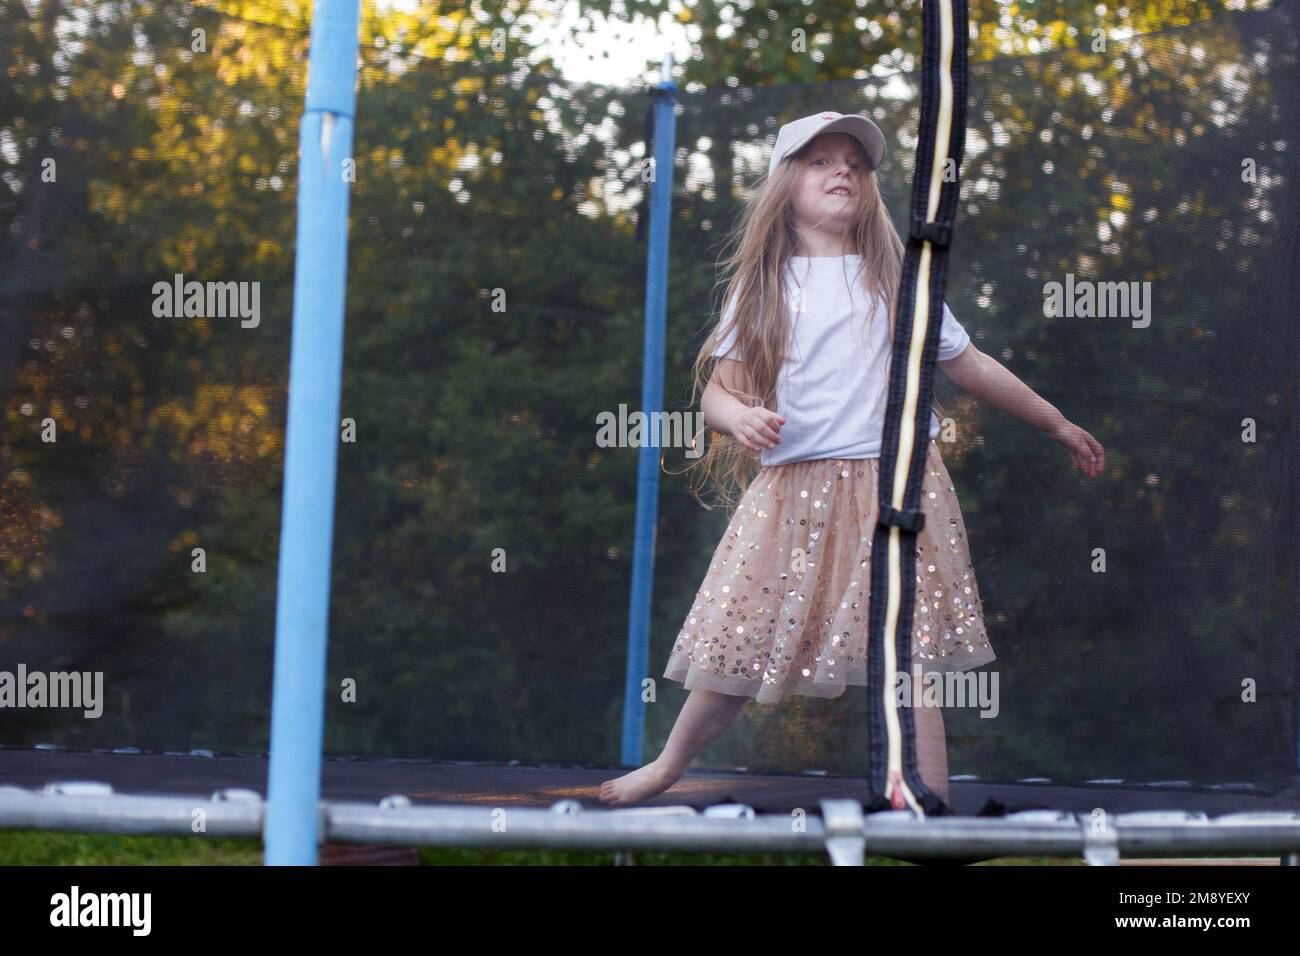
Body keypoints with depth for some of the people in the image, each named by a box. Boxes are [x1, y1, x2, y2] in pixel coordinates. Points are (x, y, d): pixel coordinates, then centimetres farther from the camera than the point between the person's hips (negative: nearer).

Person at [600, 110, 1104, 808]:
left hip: (894, 485, -1)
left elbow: (970, 366, 17)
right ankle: (670, 765, 29)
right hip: (792, 489, 1)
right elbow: (717, 389, 4)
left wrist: (1058, 425, 22)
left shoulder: (896, 278, 10)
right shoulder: (763, 286, 9)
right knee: (734, 645, 6)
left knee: (907, 658, -8)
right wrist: (738, 415, -20)